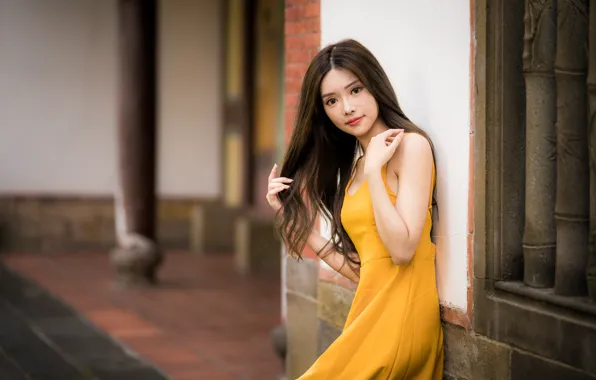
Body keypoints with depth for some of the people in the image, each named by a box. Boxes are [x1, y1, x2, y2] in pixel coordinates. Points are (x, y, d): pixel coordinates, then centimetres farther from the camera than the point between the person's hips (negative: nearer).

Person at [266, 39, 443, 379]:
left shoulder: (410, 145, -7)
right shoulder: (354, 164, 15)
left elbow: (402, 249, -17)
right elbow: (359, 268, 11)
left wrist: (374, 169, -15)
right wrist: (291, 217, 11)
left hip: (400, 317, -7)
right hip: (370, 313, 7)